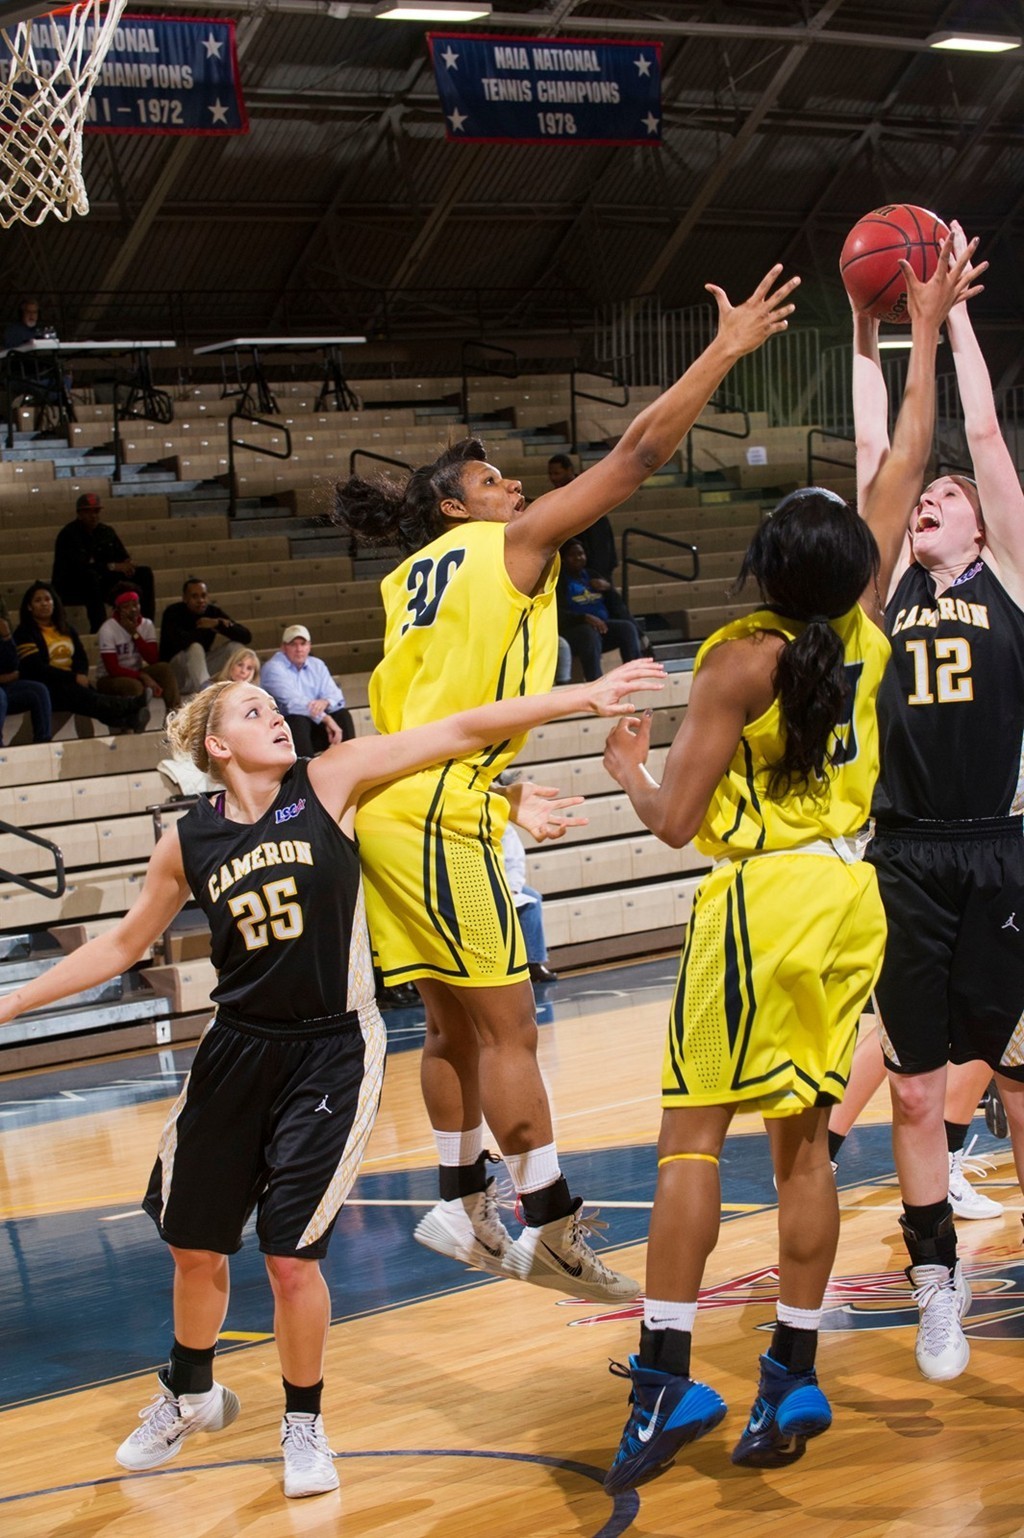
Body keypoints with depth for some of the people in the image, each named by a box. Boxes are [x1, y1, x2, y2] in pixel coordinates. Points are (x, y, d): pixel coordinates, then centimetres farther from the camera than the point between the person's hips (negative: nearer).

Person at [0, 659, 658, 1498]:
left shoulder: (330, 781, -9)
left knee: (291, 1255, -5)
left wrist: (583, 697, -19)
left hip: (332, 1055, -3)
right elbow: (123, 945, 12)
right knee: (195, 1243, 15)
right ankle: (189, 1396, 43)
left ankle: (305, 1426, 20)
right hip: (238, 1050, 3)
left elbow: (461, 732, -14)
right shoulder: (189, 843, -1)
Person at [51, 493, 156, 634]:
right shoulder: (68, 535, -16)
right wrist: (113, 566, -33)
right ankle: (98, 631, -47)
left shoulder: (107, 531, 7)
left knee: (145, 573, -4)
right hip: (70, 588, -7)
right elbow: (79, 566, -28)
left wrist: (128, 565, -21)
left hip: (99, 583, 7)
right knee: (90, 576, -41)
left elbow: (124, 557, 6)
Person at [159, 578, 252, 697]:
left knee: (235, 645, -12)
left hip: (202, 664, 5)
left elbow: (246, 636, -12)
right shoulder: (173, 612, -16)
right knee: (195, 648, -33)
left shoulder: (213, 611, -4)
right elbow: (179, 639, -36)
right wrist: (212, 634, -22)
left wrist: (218, 624, -26)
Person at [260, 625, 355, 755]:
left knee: (343, 715, -13)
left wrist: (325, 702, -28)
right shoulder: (273, 667, -11)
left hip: (315, 725, 6)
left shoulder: (317, 665, 10)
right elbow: (292, 701, -24)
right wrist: (326, 719, -32)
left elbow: (335, 695, 0)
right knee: (299, 720, -34)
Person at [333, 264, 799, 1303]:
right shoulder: (511, 542, -1)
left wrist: (507, 797, 28)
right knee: (508, 1028, -4)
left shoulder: (409, 581, 21)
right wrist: (726, 350, -2)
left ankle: (462, 1208, 24)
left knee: (454, 1024, 16)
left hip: (394, 804, 9)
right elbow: (637, 455, -5)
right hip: (437, 813, -9)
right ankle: (551, 1232, 1)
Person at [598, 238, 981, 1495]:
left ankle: (666, 1381, -5)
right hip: (850, 897, 6)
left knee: (692, 1133, -2)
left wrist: (628, 765, 11)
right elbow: (903, 467, 13)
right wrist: (925, 333, 20)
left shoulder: (739, 660, -12)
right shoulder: (865, 626, 1)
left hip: (762, 902, -6)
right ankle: (793, 1379, 14)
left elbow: (675, 821, -10)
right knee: (803, 1141, 10)